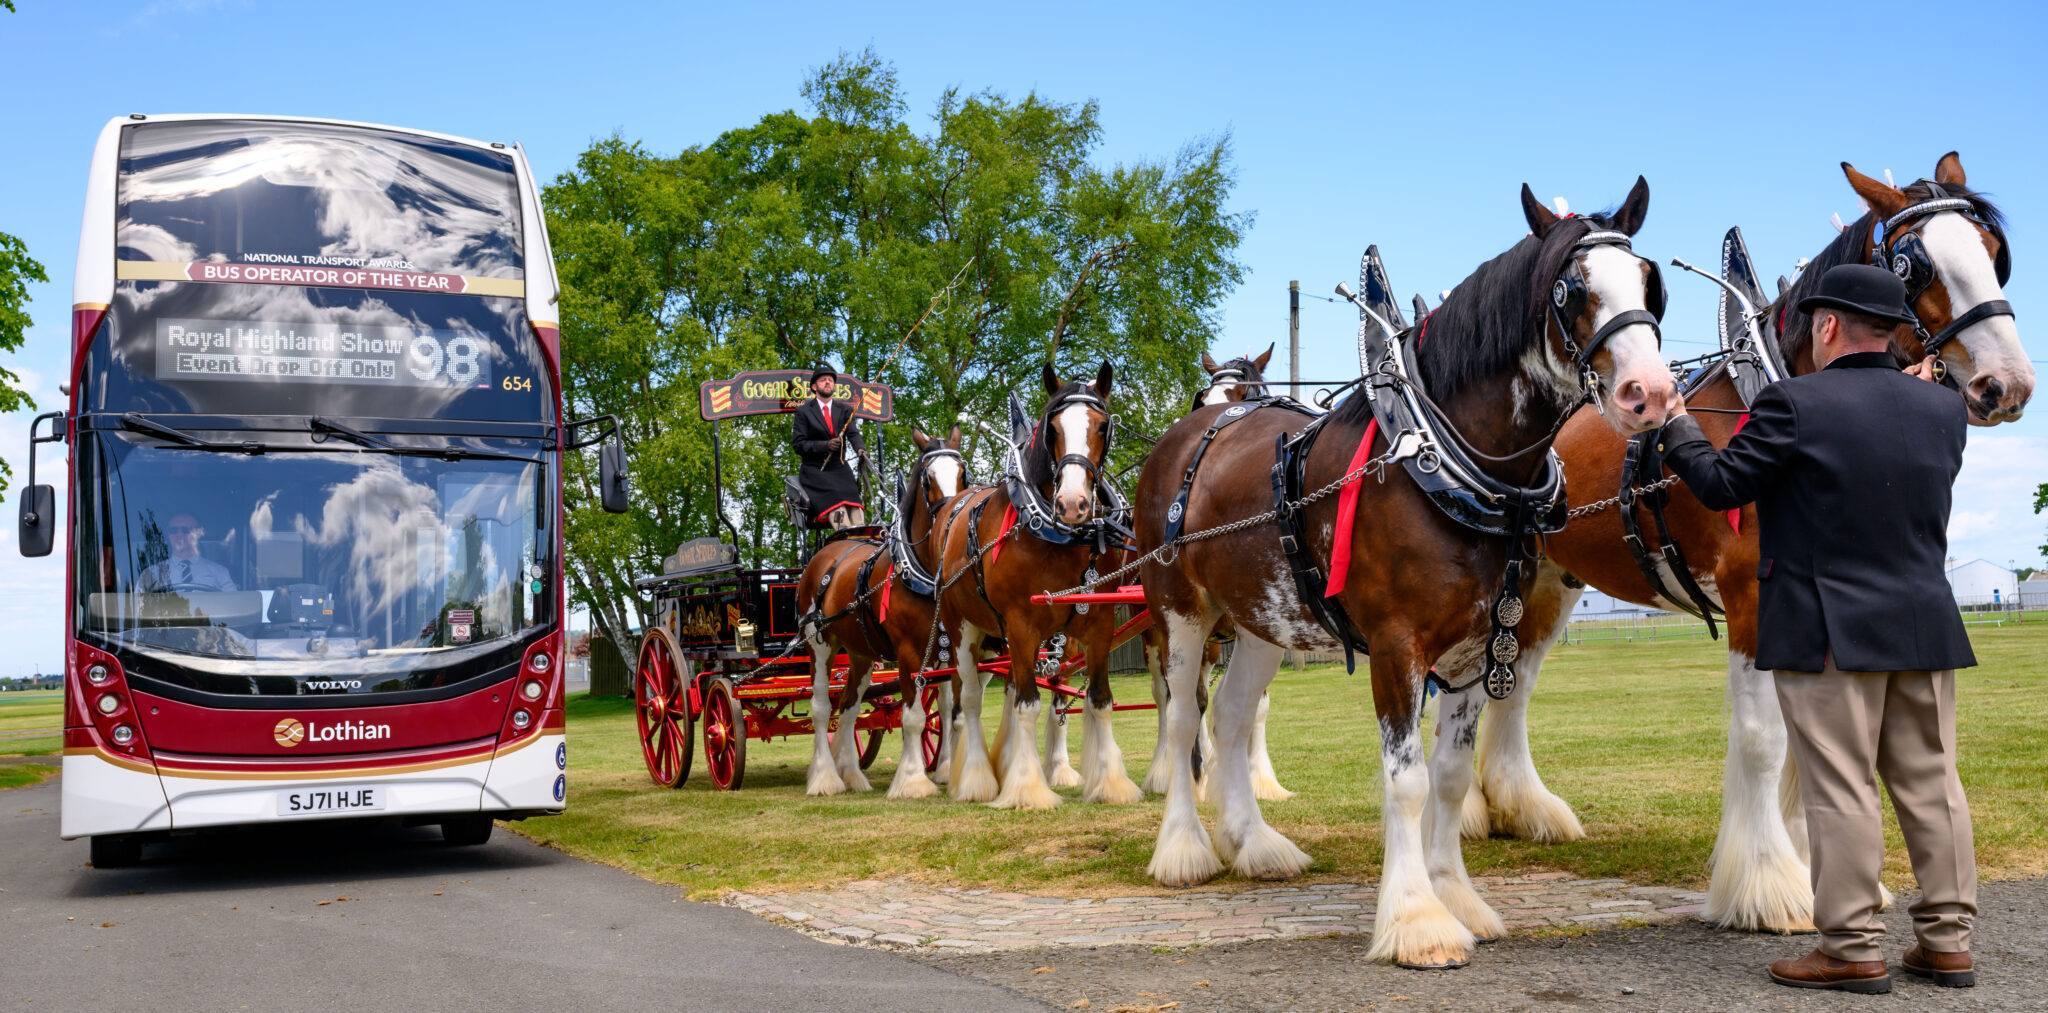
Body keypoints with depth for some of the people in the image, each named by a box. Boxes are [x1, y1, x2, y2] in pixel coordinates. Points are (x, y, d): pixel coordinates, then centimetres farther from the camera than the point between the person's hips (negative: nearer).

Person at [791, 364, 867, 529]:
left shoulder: (845, 409, 15)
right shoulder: (804, 411, 6)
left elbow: (853, 434, 0)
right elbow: (799, 445, -2)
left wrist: (860, 448, -25)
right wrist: (825, 445, -18)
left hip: (839, 468, 3)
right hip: (814, 469, -3)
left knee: (853, 497, -27)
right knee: (834, 497, -31)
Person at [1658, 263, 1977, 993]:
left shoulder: (1795, 404, -13)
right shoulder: (1943, 407, 5)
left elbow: (1720, 487, -7)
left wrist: (1677, 427, 10)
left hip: (1828, 631, -6)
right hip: (1926, 626, 6)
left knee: (1840, 792, -1)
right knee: (1931, 784, 12)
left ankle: (1853, 949, 3)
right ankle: (1947, 941, 18)